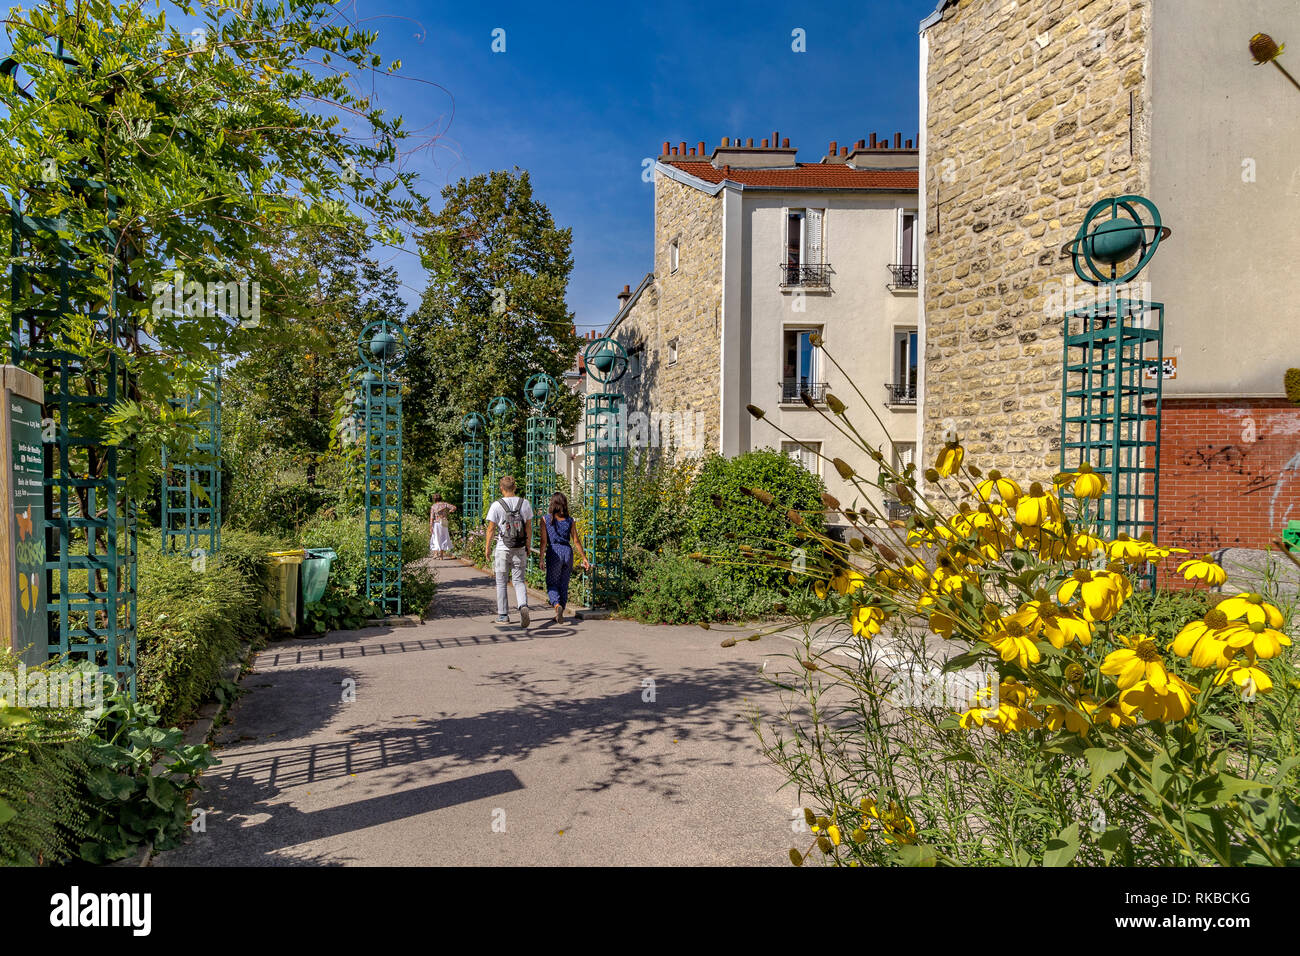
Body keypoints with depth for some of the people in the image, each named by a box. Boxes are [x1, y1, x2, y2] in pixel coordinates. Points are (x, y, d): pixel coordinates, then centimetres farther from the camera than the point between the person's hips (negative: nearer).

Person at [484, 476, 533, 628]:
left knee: (501, 583, 11)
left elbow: (491, 529, -6)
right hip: (520, 549, 2)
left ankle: (503, 615, 16)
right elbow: (529, 527, 6)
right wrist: (529, 545, 17)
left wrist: (487, 547, 6)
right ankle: (523, 606, -18)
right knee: (519, 581, 8)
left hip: (503, 549, -2)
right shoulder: (525, 503, 1)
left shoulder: (496, 505, -9)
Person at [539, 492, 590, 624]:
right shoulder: (569, 520, 4)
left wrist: (541, 558, -4)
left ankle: (557, 605, -21)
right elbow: (576, 541, 4)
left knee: (552, 584, 6)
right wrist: (584, 558, 11)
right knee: (564, 584, 13)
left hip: (554, 552, -3)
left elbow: (544, 541, -7)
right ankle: (560, 614, 18)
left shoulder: (546, 519, -3)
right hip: (568, 551, 3)